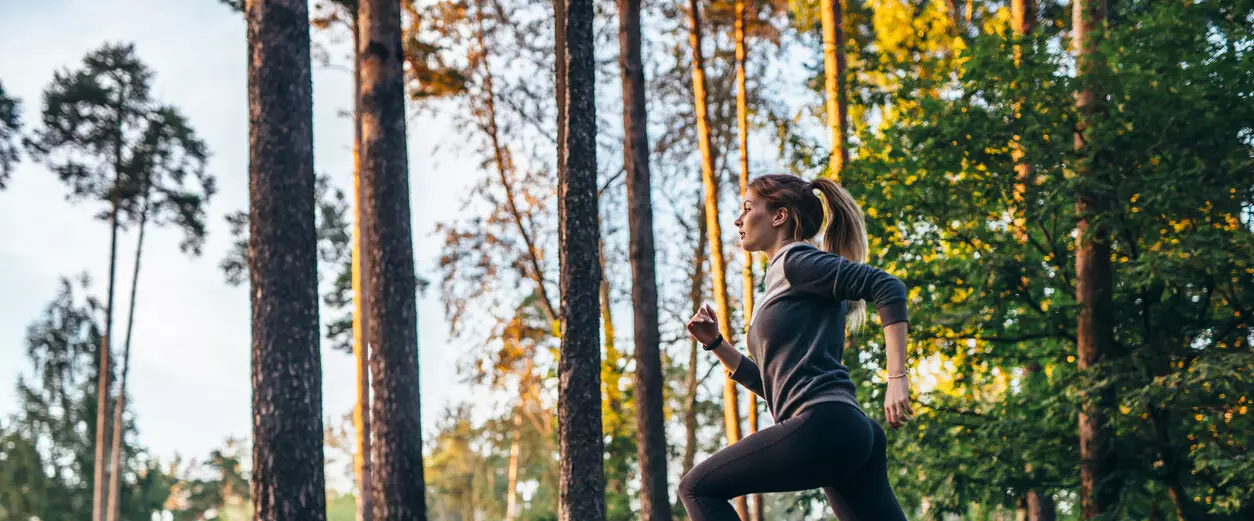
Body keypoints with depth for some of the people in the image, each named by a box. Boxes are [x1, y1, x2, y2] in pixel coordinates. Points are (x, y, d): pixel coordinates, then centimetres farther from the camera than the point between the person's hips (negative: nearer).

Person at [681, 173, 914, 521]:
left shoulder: (797, 260, 0)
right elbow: (772, 384, 29)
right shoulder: (781, 278, 27)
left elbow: (887, 287, -12)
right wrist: (715, 344, 19)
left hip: (824, 425, -10)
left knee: (697, 488, -3)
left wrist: (897, 378, -18)